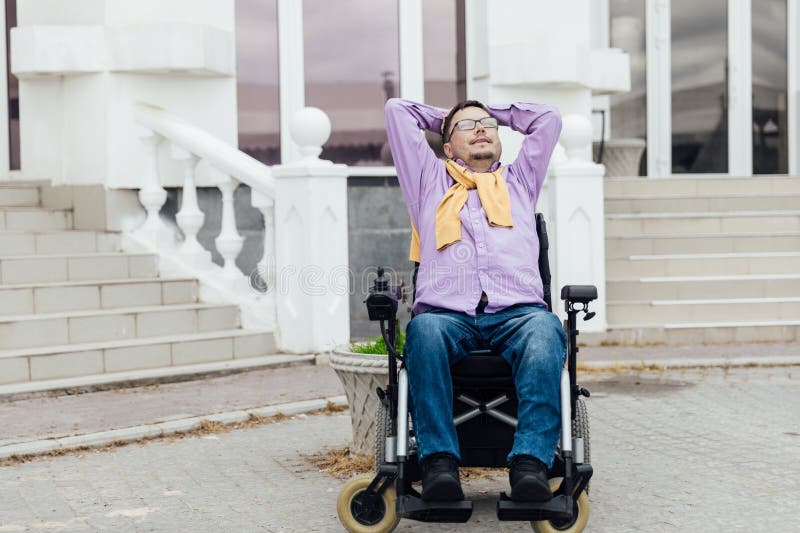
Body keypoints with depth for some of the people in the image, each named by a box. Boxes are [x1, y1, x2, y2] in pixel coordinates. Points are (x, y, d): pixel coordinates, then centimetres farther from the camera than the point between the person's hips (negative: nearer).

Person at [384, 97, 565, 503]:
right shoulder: (430, 181, 33)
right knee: (424, 330, -38)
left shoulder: (519, 180, 37)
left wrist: (496, 113, 49)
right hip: (447, 312, -1)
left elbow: (548, 117, 41)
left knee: (545, 329, -36)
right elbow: (397, 110, 36)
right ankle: (439, 460, -43)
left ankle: (531, 462, -47)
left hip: (517, 312, 1)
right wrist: (444, 118, 49)